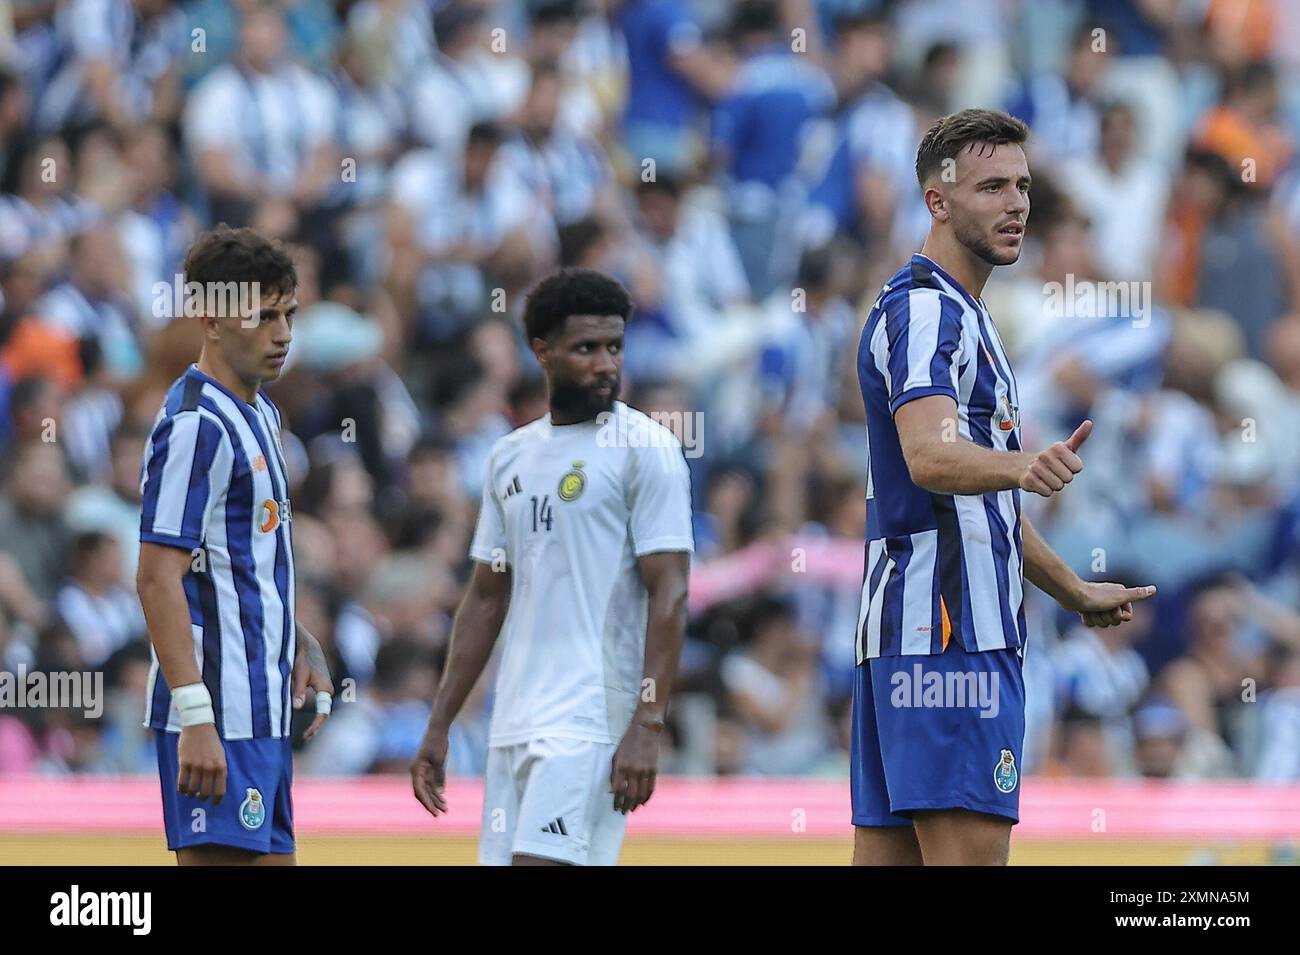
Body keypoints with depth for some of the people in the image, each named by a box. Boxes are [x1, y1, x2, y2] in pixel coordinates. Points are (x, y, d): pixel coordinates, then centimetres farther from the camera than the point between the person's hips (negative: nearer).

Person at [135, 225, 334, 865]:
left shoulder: (259, 415, 16)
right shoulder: (196, 426, -14)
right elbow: (158, 577, -20)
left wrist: (299, 645, 15)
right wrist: (196, 718, -25)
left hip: (261, 709, 10)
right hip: (216, 715, -10)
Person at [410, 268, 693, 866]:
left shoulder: (644, 447, -4)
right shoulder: (510, 457, 16)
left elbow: (669, 593, -10)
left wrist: (647, 726, -19)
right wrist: (438, 725, 16)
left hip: (590, 720, -7)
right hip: (515, 722, 7)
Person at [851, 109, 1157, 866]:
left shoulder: (959, 315, 23)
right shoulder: (924, 309, -10)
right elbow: (929, 456, -29)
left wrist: (1075, 592, 42)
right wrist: (1025, 466, -48)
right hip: (949, 632, -10)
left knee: (888, 852, 6)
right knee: (969, 855, -16)